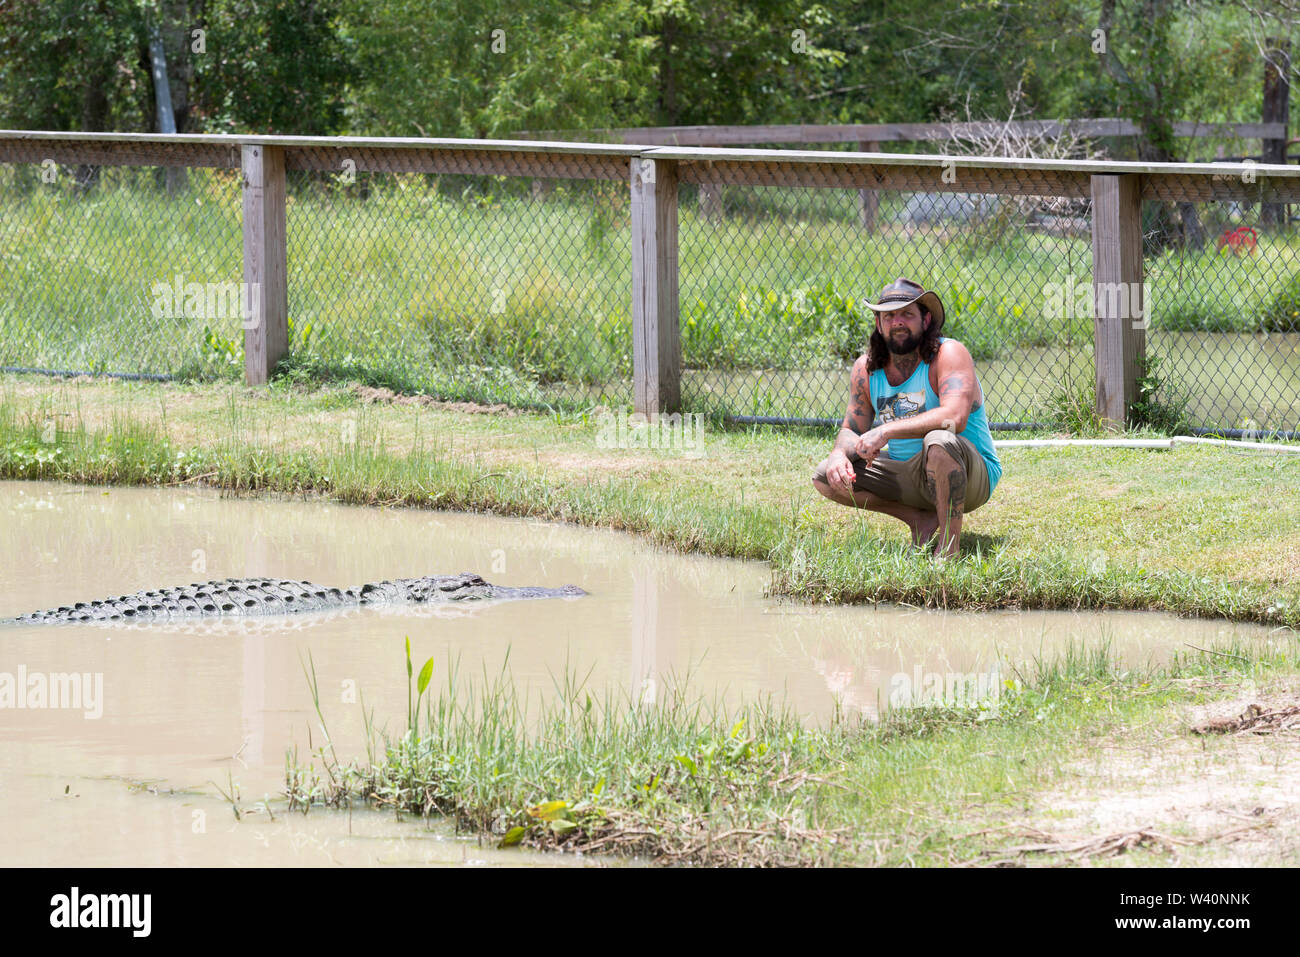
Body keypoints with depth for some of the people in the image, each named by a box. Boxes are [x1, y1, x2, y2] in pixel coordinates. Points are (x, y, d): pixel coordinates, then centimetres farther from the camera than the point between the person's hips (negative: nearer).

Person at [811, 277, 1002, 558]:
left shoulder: (949, 354, -17)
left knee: (940, 440, -39)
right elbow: (852, 430, 9)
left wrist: (886, 431, -37)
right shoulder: (866, 369, 2)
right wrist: (839, 454, -17)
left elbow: (955, 417, -33)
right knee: (826, 477, -7)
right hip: (909, 476, 6)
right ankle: (922, 520, -3)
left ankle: (949, 547, -27)